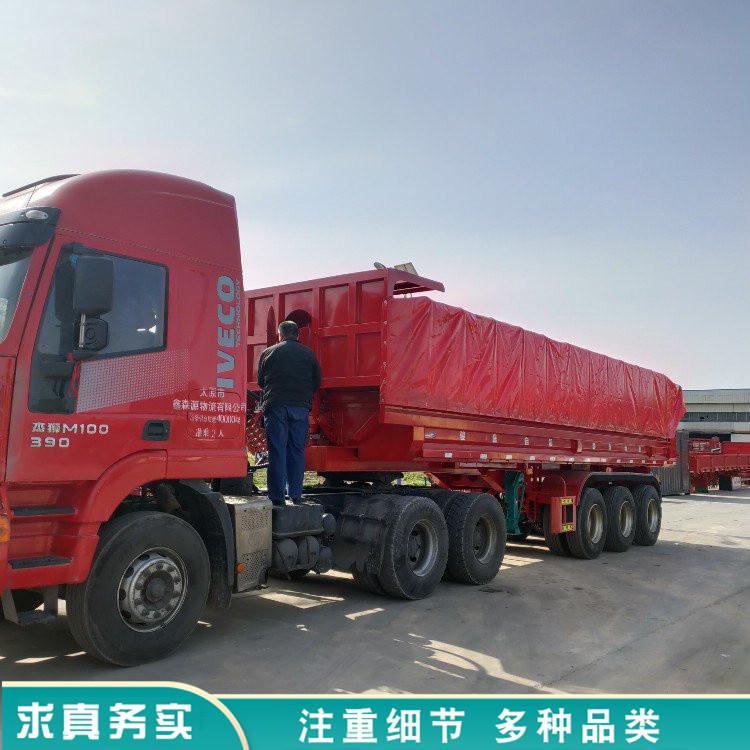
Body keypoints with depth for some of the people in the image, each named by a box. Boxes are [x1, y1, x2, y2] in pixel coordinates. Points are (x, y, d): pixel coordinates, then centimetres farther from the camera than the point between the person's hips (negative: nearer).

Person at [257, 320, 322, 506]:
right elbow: (317, 382, 10)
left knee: (277, 451, 1)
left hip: (275, 406, -1)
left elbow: (261, 381, 11)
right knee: (297, 450, 8)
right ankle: (296, 494, 10)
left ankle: (277, 496, 1)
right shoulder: (308, 354, 9)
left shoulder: (269, 353, 5)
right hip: (301, 407, 2)